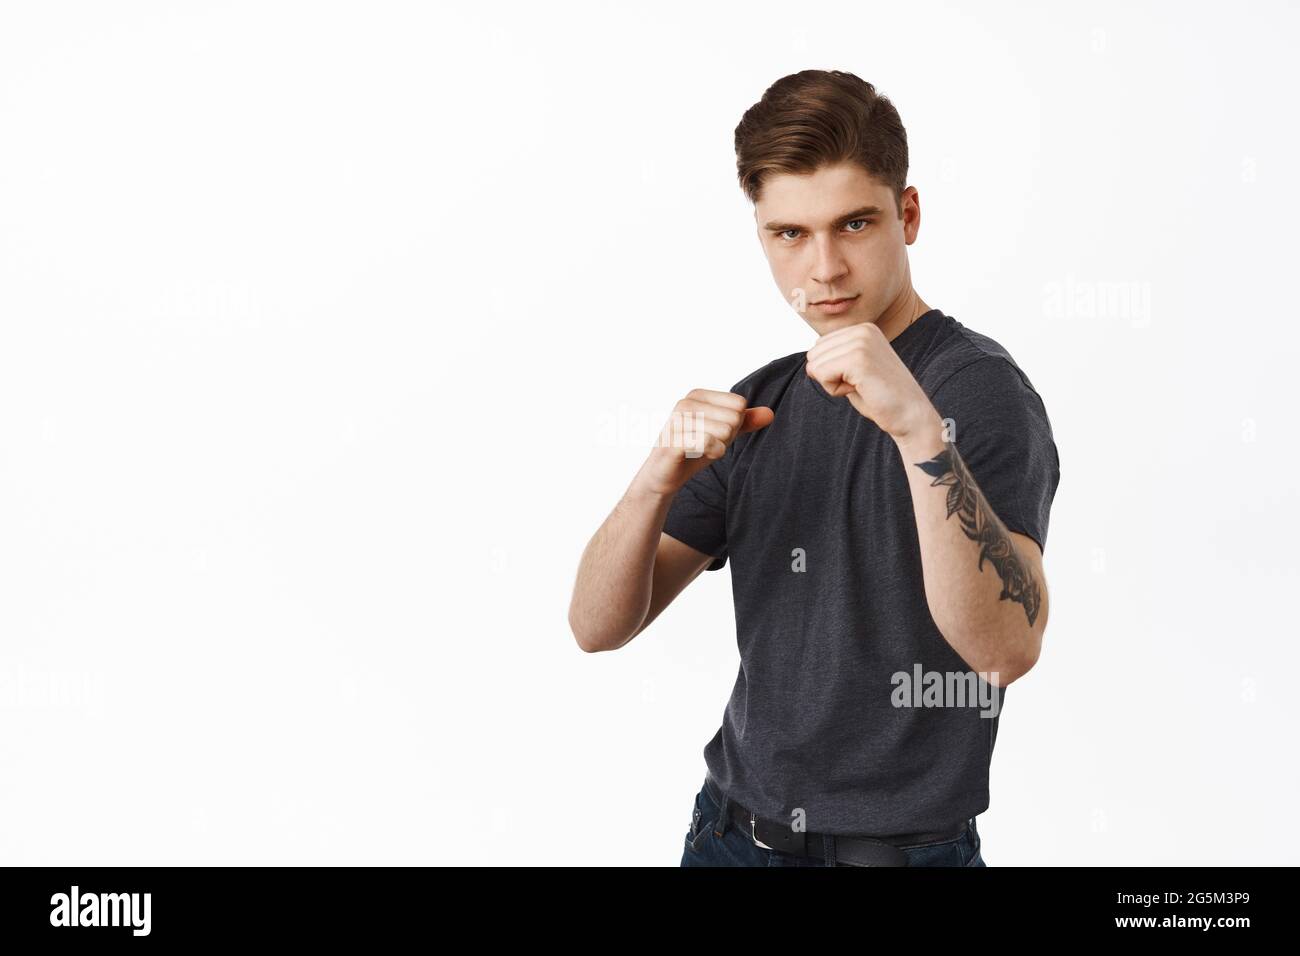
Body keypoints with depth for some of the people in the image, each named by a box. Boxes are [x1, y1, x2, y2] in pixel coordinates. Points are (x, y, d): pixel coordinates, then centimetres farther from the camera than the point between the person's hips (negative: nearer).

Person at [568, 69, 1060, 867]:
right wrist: (658, 480, -20)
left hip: (899, 843, -5)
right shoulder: (760, 405, 4)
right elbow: (599, 625, -2)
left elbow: (1006, 648, -30)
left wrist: (920, 429, -40)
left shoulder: (981, 388, -14)